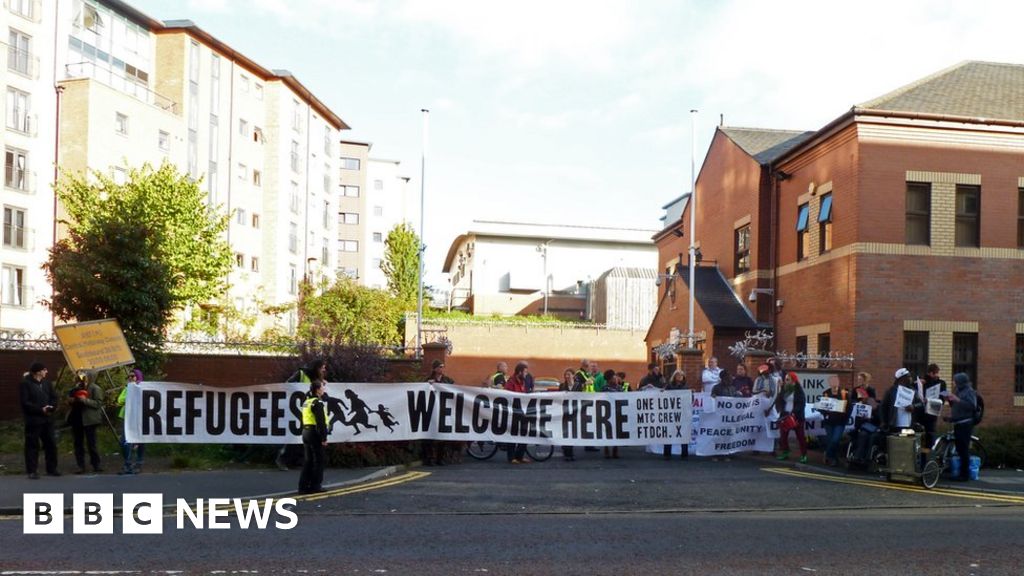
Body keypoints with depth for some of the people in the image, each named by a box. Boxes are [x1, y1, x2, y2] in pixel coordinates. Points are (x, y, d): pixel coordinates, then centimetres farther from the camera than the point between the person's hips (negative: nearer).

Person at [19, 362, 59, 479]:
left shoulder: (47, 382, 11)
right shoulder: (25, 383, -7)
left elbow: (54, 397, 12)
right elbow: (25, 402, -13)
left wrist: (51, 407, -8)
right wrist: (41, 409, -17)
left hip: (47, 419, 6)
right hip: (33, 420, -6)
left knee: (51, 444, 8)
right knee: (32, 445, -1)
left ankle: (51, 469, 18)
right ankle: (31, 471, 6)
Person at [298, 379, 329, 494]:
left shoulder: (307, 402, 14)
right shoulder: (318, 403, -16)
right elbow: (321, 422, -20)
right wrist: (324, 438, -19)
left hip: (306, 432, 9)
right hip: (315, 433, -9)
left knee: (308, 461, 12)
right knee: (319, 460, 0)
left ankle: (303, 486, 11)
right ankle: (315, 486, 1)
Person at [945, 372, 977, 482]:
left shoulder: (969, 391, -8)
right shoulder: (958, 391, 16)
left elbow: (972, 406, -20)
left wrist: (957, 400, -23)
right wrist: (950, 400, 4)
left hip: (965, 424, -9)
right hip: (957, 423, 9)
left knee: (964, 449, -8)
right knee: (959, 449, 10)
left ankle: (965, 475, -5)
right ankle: (961, 473, 16)